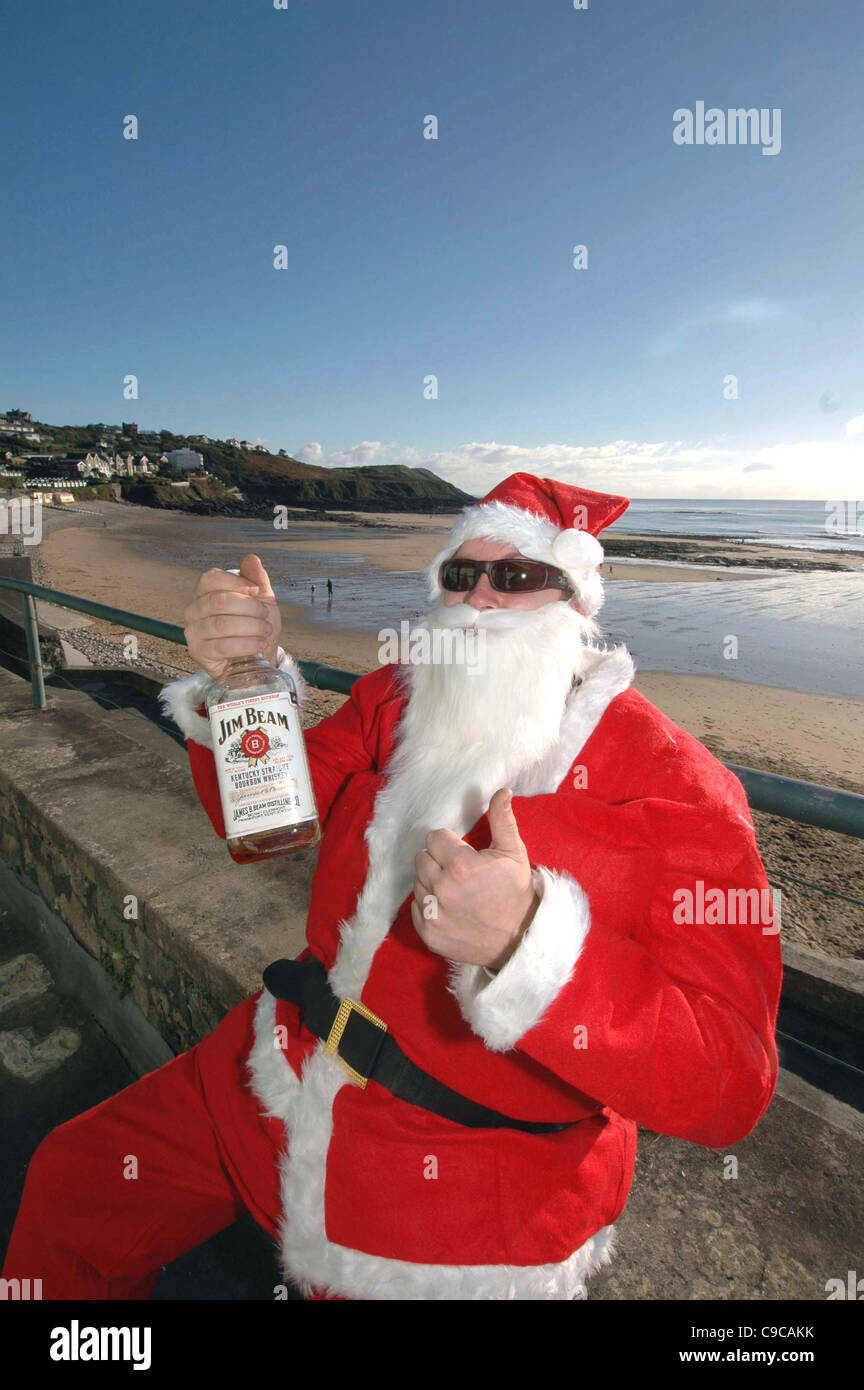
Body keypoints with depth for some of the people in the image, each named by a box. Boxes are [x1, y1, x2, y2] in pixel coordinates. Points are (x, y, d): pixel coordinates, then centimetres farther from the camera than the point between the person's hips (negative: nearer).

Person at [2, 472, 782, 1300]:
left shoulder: (676, 786, -17)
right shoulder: (394, 698, 1)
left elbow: (729, 1088, -20)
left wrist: (527, 943, -37)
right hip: (287, 1077, 6)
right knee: (66, 1186, 15)